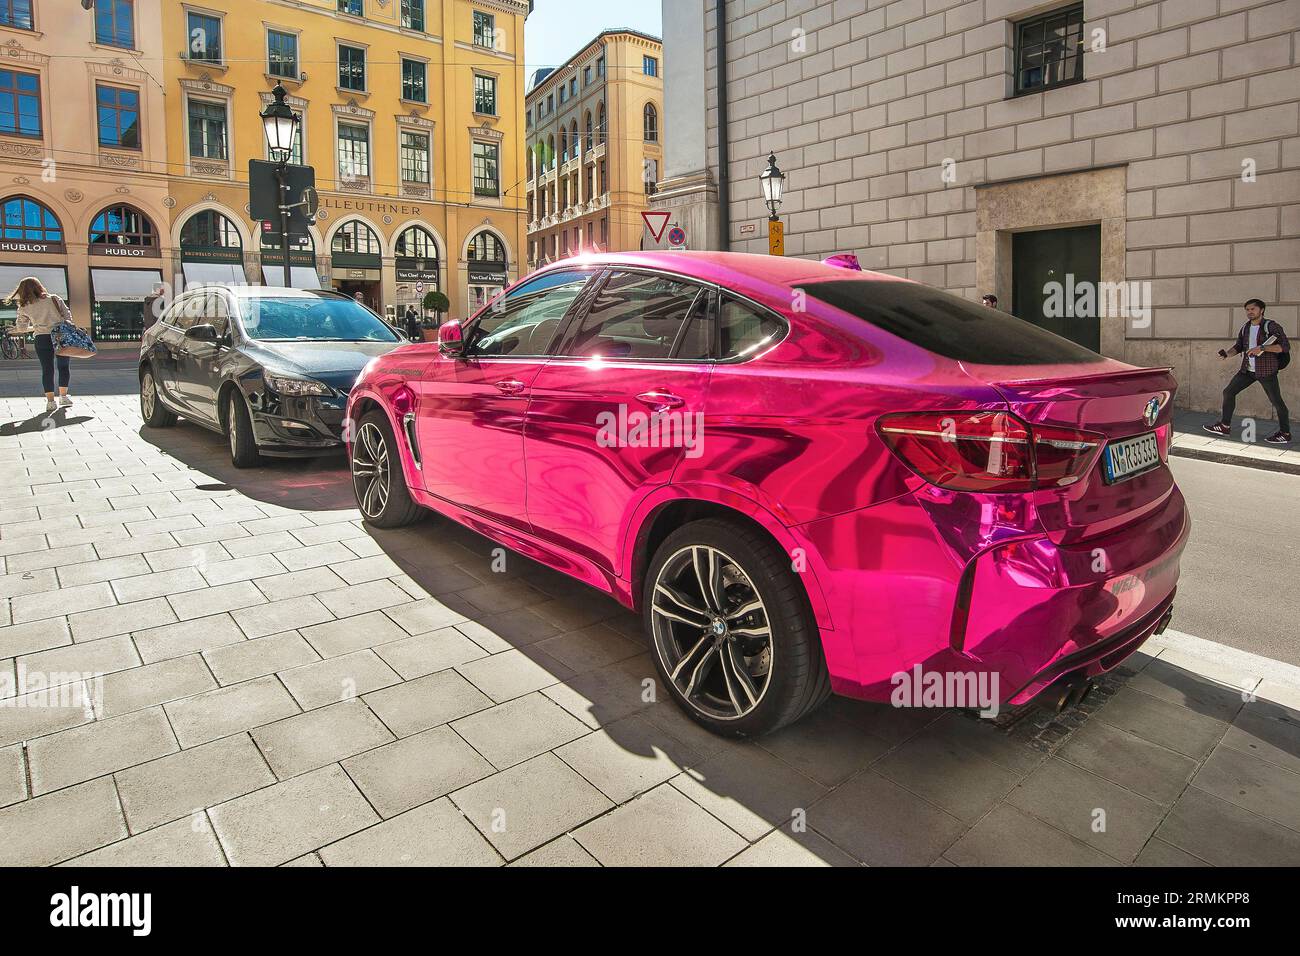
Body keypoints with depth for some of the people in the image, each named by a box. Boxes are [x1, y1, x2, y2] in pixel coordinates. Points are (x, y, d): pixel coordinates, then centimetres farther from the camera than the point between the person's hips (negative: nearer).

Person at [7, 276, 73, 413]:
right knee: (64, 367, 13)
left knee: (47, 369, 6)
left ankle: (50, 401, 4)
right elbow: (68, 317, -1)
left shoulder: (24, 308, 3)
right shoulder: (55, 299, 1)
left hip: (42, 339, 0)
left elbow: (22, 327, 8)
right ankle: (63, 396, 12)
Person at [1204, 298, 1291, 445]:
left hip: (1266, 371, -6)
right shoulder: (1245, 328, 7)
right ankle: (1225, 426, 14)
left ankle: (1285, 434, 10)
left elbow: (1285, 346, -18)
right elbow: (1239, 346, 17)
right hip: (1247, 370, 6)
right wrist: (1227, 353, -3)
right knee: (1228, 392, 5)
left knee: (1276, 401, 0)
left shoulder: (1271, 326, -11)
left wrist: (1262, 348, -29)